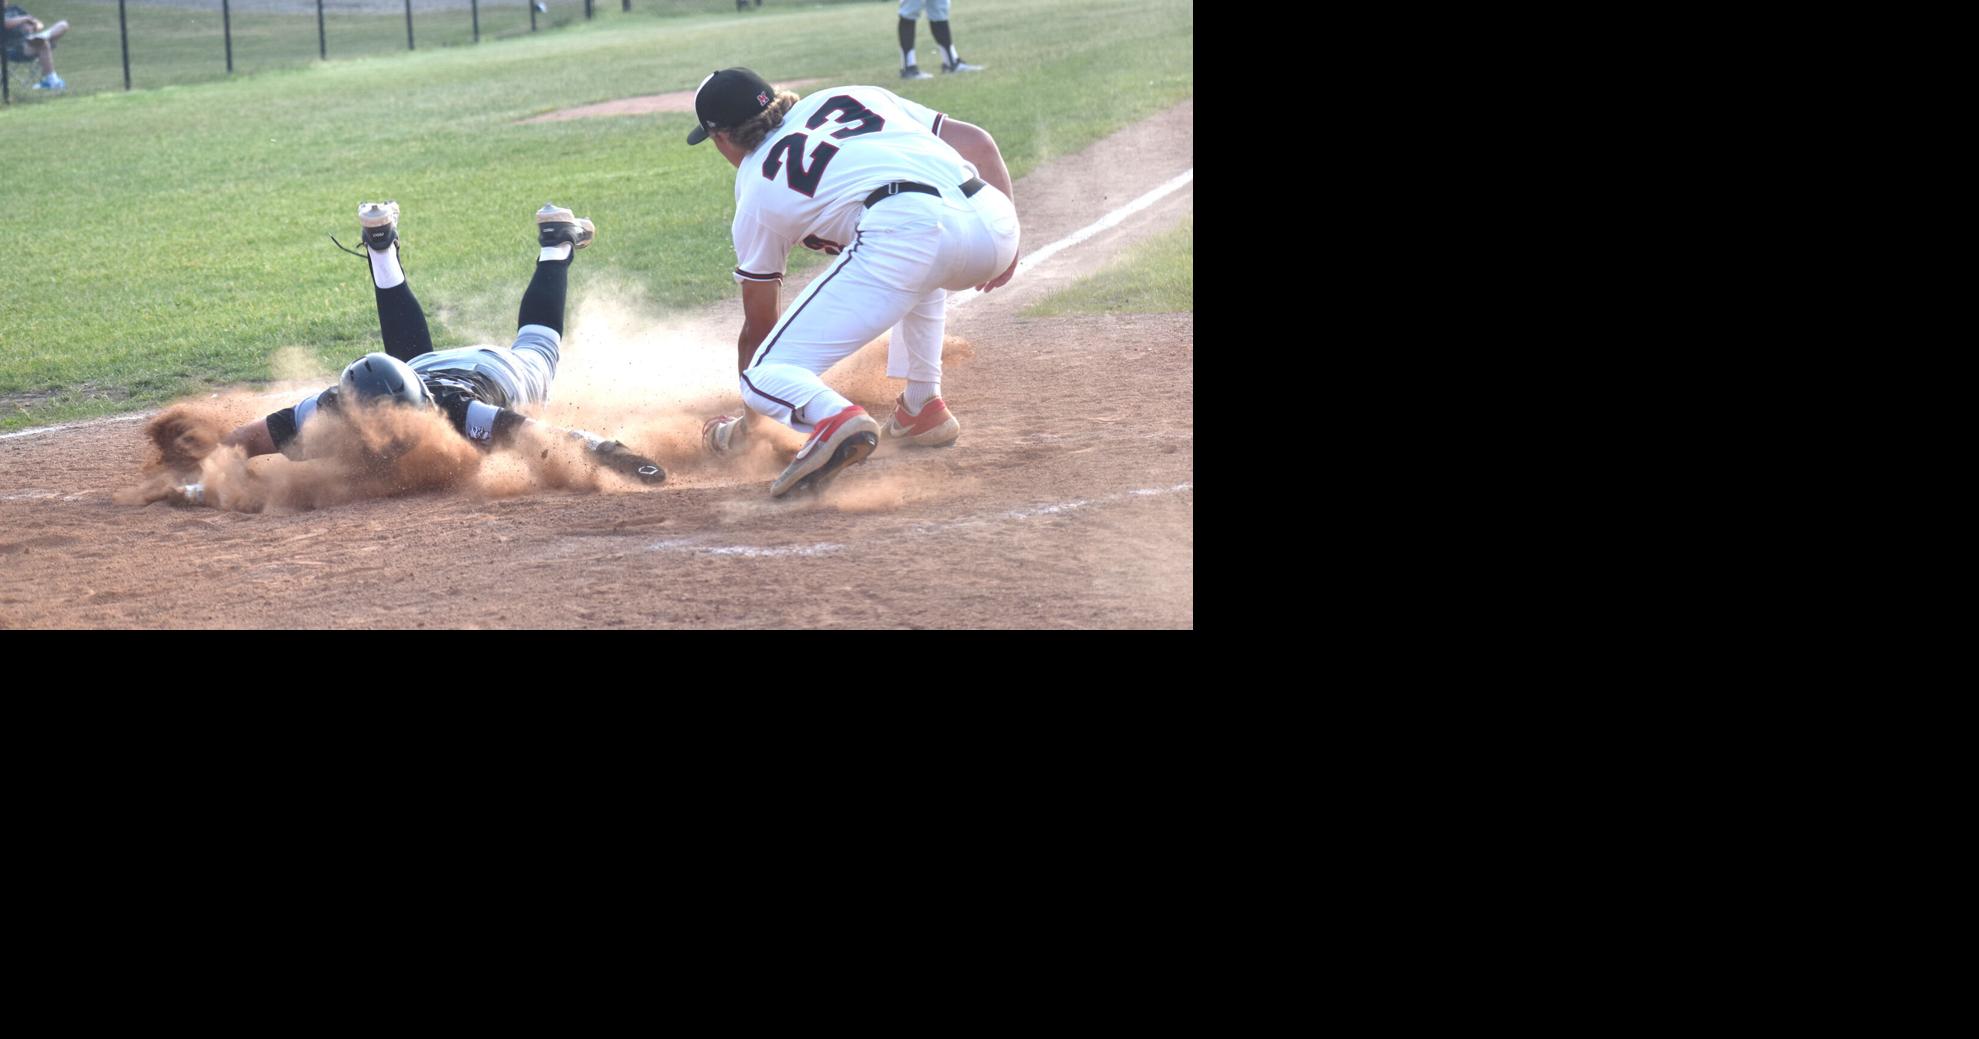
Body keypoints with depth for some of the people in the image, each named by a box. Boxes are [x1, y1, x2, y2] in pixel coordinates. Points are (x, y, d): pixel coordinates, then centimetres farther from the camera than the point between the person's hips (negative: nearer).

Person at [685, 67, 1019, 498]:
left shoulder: (757, 190, 23)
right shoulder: (857, 96, 33)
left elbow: (758, 327, 30)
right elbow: (978, 142, 24)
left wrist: (746, 415, 44)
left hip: (900, 235, -6)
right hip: (992, 219, 6)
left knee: (767, 378, 4)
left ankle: (834, 417, -29)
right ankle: (924, 409, 33)